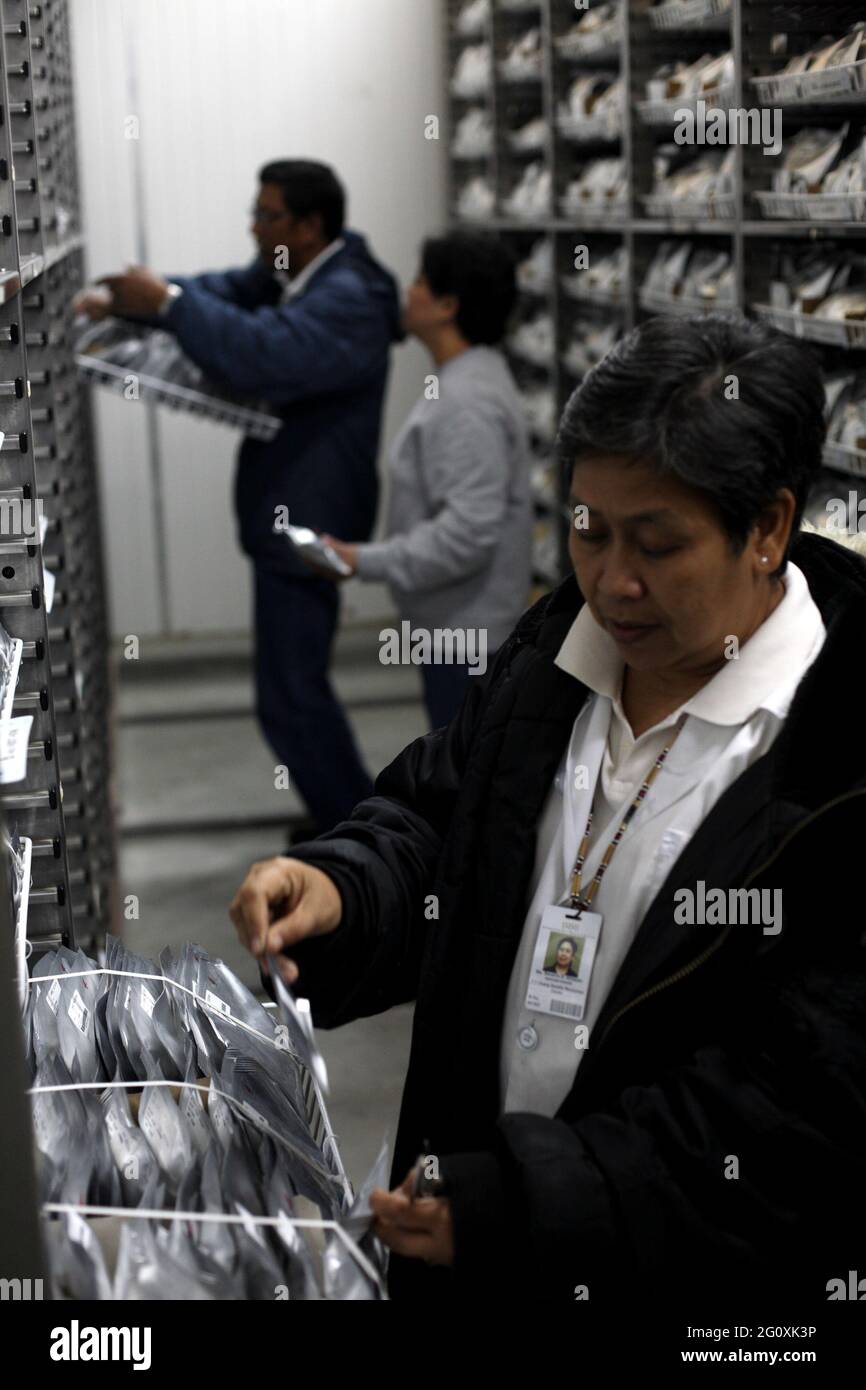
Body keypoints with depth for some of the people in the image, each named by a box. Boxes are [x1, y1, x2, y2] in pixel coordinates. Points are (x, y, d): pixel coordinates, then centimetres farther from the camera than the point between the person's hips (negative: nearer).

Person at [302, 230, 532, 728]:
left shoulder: (467, 401, -24)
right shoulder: (465, 378, 10)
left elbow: (469, 530, -29)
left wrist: (365, 561, -24)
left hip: (467, 629, -11)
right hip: (457, 619, 11)